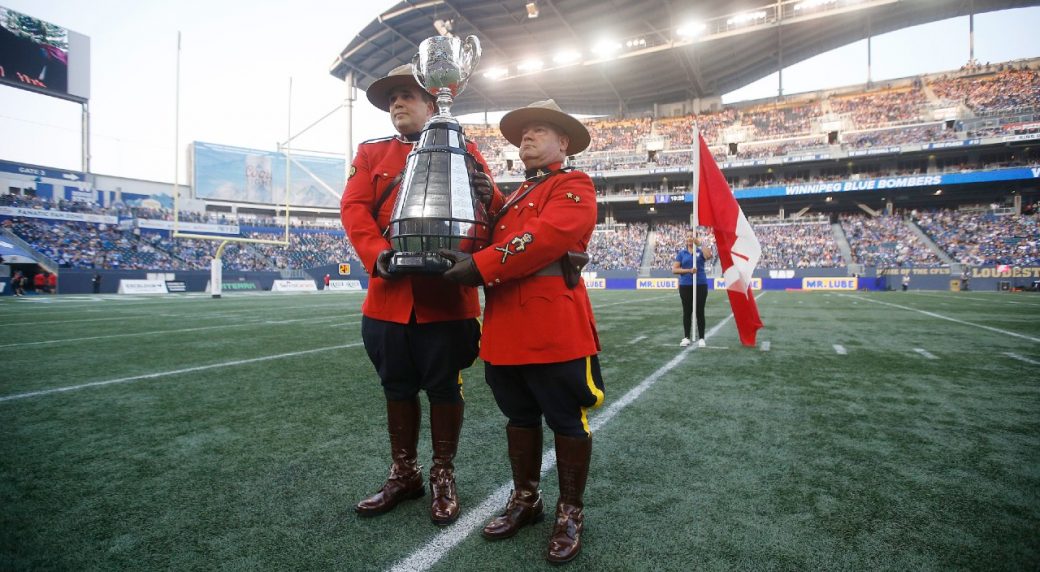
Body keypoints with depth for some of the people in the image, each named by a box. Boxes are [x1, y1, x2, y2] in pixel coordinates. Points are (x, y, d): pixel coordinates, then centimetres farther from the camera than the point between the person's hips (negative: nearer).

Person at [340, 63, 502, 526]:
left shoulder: (463, 150, 7)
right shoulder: (372, 153, 13)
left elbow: (494, 212, 2)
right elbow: (353, 207, 1)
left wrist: (486, 194, -22)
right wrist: (378, 254, -16)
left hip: (447, 295, -2)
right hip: (389, 294, 3)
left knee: (444, 388, 8)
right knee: (397, 388, 13)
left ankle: (443, 477, 26)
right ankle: (404, 474, 32)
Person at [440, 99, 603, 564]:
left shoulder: (574, 186, -1)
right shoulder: (513, 196, 23)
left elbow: (547, 236, -18)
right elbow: (496, 243, 14)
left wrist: (481, 267, -21)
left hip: (555, 328, -7)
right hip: (506, 329, 7)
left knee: (567, 421, 6)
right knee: (519, 416, 17)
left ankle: (570, 512, 23)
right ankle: (525, 499, 34)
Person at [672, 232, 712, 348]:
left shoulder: (700, 251, 4)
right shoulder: (681, 253, 6)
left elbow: (708, 255, -20)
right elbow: (674, 270, -1)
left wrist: (700, 243, -15)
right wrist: (688, 270, -14)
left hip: (700, 285, -1)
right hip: (685, 285, 1)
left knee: (700, 311, 3)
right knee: (687, 312, 7)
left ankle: (701, 338, 9)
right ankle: (686, 337, 15)